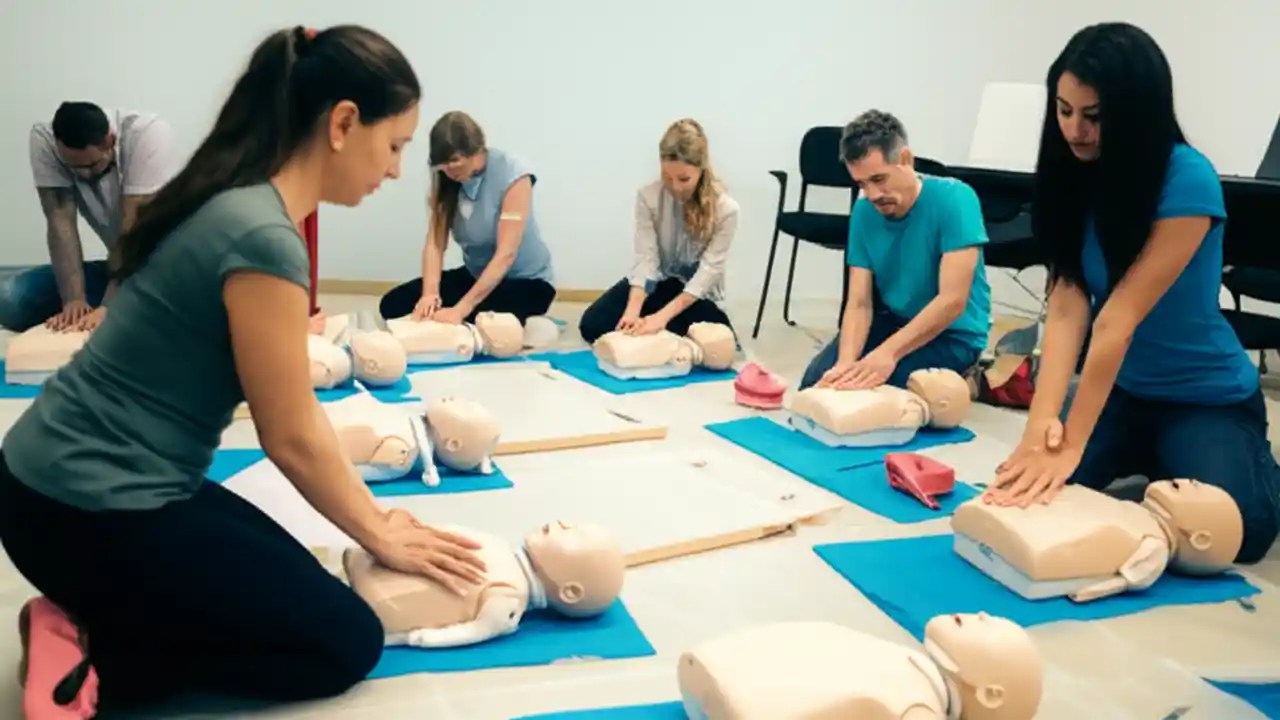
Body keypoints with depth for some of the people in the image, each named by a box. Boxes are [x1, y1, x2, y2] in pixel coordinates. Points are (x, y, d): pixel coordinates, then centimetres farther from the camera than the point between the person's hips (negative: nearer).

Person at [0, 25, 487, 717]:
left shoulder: (241, 208, 6)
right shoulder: (261, 235, -25)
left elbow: (299, 409, 10)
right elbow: (291, 437, -16)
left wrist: (375, 516, 11)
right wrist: (379, 535, -2)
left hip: (81, 484, 10)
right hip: (87, 510, -9)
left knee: (293, 587, 22)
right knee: (346, 641, 1)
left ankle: (89, 622, 12)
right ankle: (92, 658, -1)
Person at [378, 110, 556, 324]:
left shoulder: (513, 174, -22)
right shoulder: (444, 178, -5)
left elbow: (505, 255, -28)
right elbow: (434, 243, -11)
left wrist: (460, 310, -36)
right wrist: (429, 293, -31)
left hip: (526, 279, -6)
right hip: (476, 275, 6)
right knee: (393, 303, -11)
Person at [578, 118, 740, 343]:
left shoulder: (725, 209, -19)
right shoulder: (648, 197, -15)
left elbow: (708, 271, -23)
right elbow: (645, 258, -18)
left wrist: (663, 316, -35)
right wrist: (633, 310, -36)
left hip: (694, 294, -1)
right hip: (656, 282, 1)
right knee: (592, 324, -18)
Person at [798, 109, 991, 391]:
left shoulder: (954, 199, -23)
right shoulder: (864, 211, -9)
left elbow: (953, 301, -30)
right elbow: (859, 303, -13)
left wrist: (888, 352, -42)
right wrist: (845, 362, -34)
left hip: (952, 334, -5)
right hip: (892, 321, 5)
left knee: (870, 385, -26)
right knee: (817, 380, -11)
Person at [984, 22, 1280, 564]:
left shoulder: (1187, 181, -24)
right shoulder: (1074, 175, -8)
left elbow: (1119, 318, -31)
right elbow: (1066, 309, -18)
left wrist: (1070, 445, -34)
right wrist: (1042, 421, -33)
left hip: (1206, 398, -4)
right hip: (1122, 391, 5)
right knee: (1034, 494, -13)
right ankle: (1148, 466, 17)